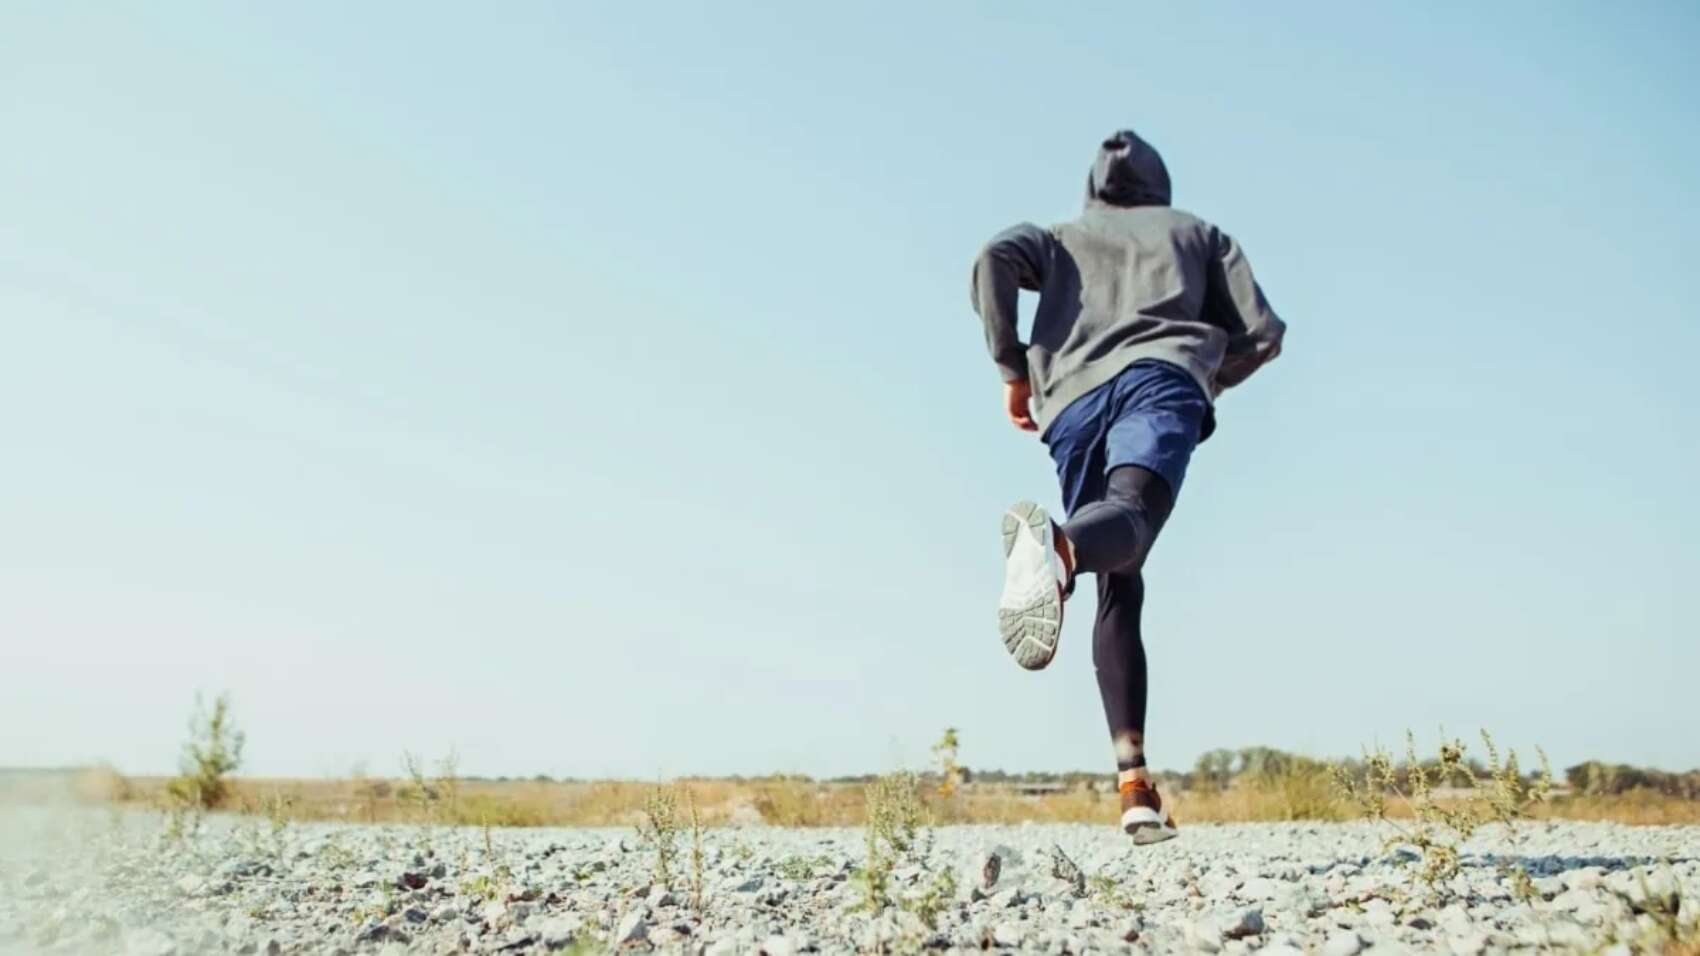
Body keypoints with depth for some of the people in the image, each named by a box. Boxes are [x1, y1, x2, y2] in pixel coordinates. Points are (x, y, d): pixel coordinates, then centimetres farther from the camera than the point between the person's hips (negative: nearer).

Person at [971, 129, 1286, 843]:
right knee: (1130, 516, -31)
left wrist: (1012, 368, 14)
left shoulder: (1063, 237, 34)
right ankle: (1058, 547, -67)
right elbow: (1262, 334, 21)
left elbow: (994, 260, 10)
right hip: (1163, 379, -2)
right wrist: (1209, 381, 39)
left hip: (1073, 402, 2)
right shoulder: (1195, 231, 33)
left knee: (1119, 593, 4)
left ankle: (1135, 784, -7)